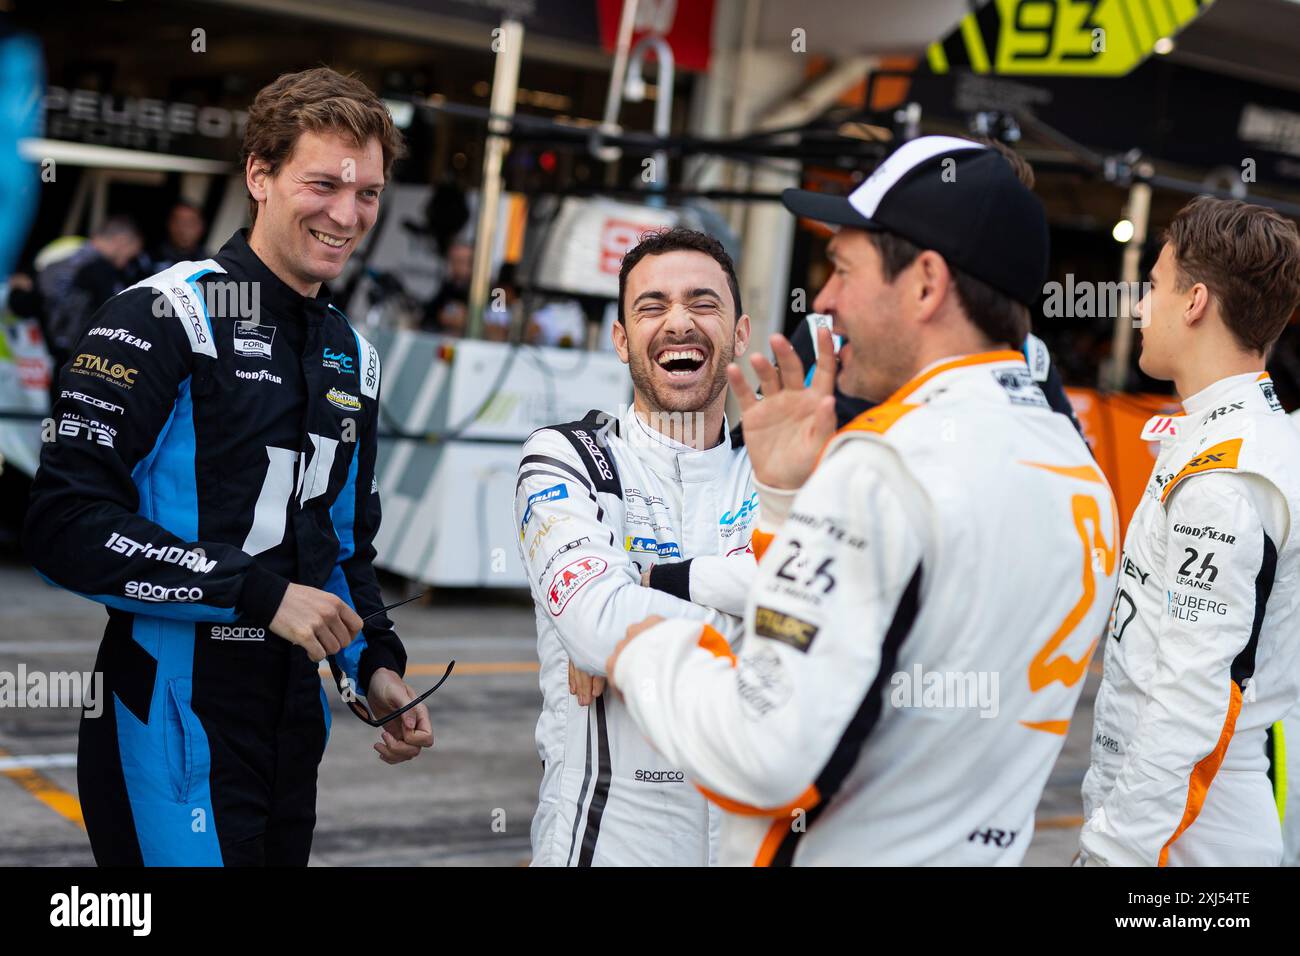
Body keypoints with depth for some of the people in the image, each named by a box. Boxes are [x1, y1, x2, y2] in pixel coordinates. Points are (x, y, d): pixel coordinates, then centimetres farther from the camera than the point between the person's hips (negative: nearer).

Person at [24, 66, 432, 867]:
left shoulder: (354, 356, 12)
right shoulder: (165, 318, -11)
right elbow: (67, 524, -19)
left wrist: (375, 665, 7)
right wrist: (259, 592, -19)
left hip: (295, 719, 7)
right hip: (171, 720, -7)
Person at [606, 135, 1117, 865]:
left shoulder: (890, 463, -21)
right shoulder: (1080, 470, 5)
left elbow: (764, 757, -26)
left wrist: (651, 655, -10)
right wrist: (789, 497, 5)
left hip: (842, 848, -8)